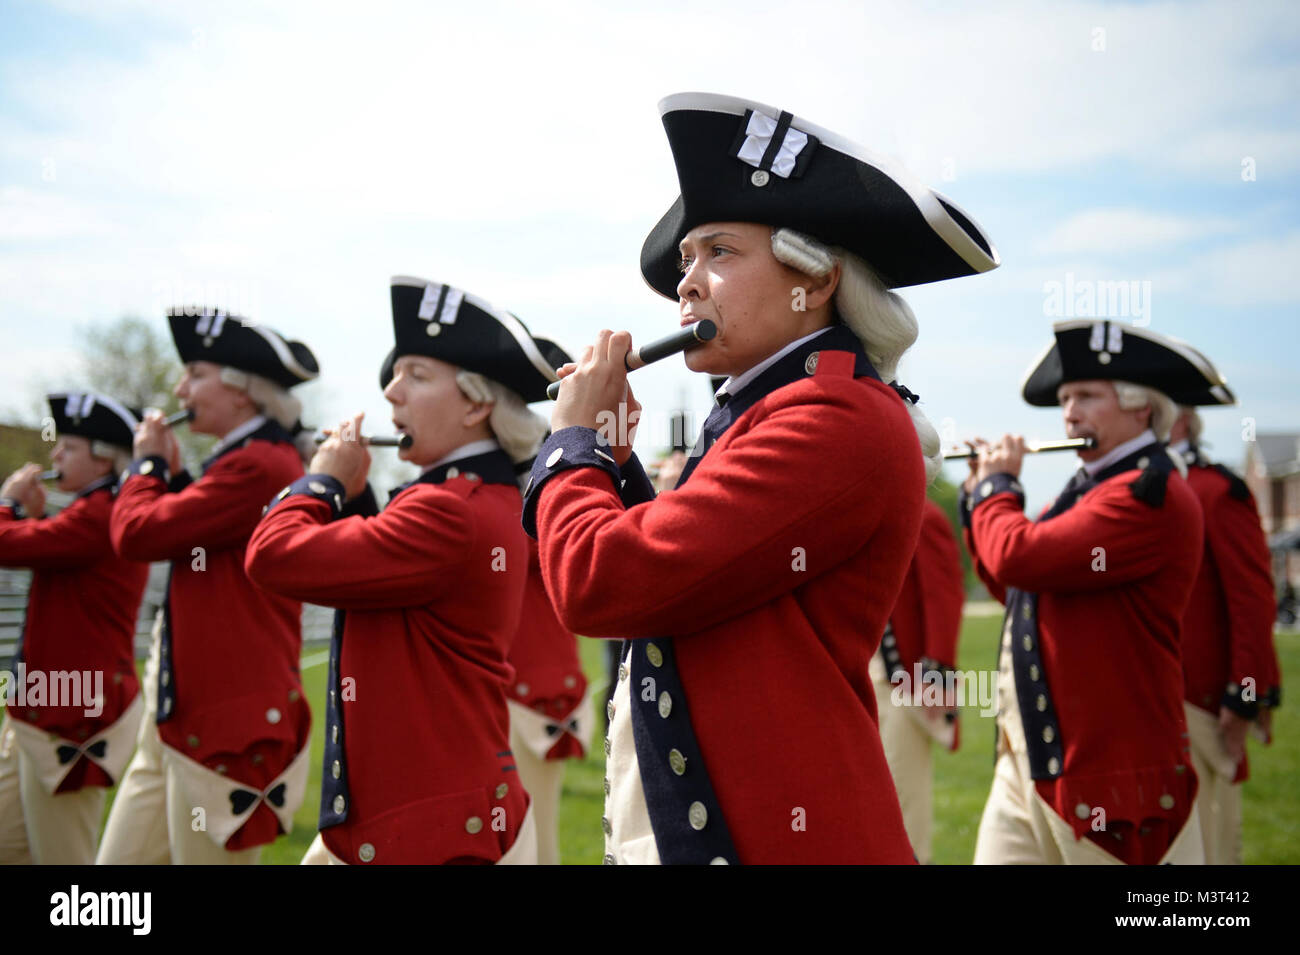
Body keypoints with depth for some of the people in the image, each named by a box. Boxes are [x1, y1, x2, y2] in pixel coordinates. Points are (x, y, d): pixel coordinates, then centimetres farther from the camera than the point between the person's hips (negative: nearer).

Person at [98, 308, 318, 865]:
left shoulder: (257, 466, -18)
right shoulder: (259, 458, 15)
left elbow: (136, 533, -19)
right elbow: (187, 535, 21)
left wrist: (149, 463, -1)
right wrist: (171, 472, 10)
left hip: (227, 728, -10)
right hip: (181, 719, 10)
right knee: (114, 882, 14)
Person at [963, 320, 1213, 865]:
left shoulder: (1151, 494, -15)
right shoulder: (1091, 490, 16)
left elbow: (1019, 558, -24)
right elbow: (1015, 589, 23)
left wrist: (997, 486, -5)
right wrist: (979, 497, 14)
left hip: (1108, 771, -9)